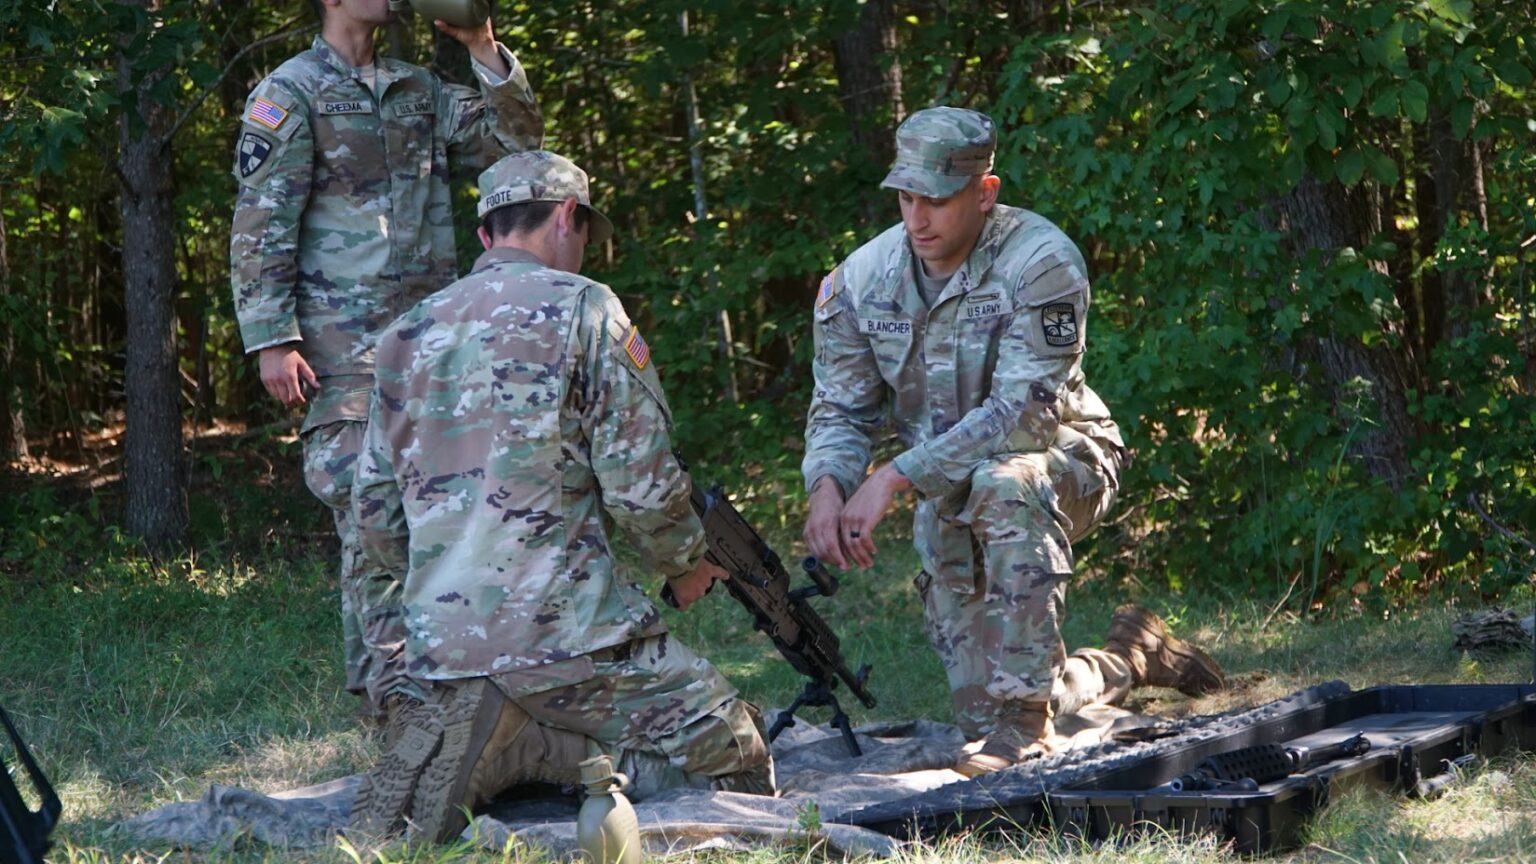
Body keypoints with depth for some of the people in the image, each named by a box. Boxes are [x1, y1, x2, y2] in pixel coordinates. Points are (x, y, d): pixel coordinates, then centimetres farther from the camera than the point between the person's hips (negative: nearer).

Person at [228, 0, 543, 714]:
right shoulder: (289, 95, -2)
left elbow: (517, 142, 15)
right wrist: (272, 341, -15)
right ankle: (379, 687, -5)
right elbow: (259, 227, -7)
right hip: (346, 340, -6)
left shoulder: (421, 91, 17)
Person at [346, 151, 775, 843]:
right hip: (562, 631, -7)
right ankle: (517, 747, -16)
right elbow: (640, 479, -6)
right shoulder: (581, 308, -2)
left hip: (437, 648, 7)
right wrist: (686, 564, 13)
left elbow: (374, 508, 17)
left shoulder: (407, 334, 16)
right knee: (738, 763, -1)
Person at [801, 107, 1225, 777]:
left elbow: (1023, 411, -31)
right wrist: (827, 485, -26)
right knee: (980, 711, 5)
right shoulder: (861, 280, -7)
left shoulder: (1040, 262, -24)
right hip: (947, 490, 5)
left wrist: (894, 477, -36)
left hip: (1062, 454, -5)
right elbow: (841, 411, -2)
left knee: (1004, 488, -42)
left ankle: (1023, 719, -32)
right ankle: (1127, 661, 34)